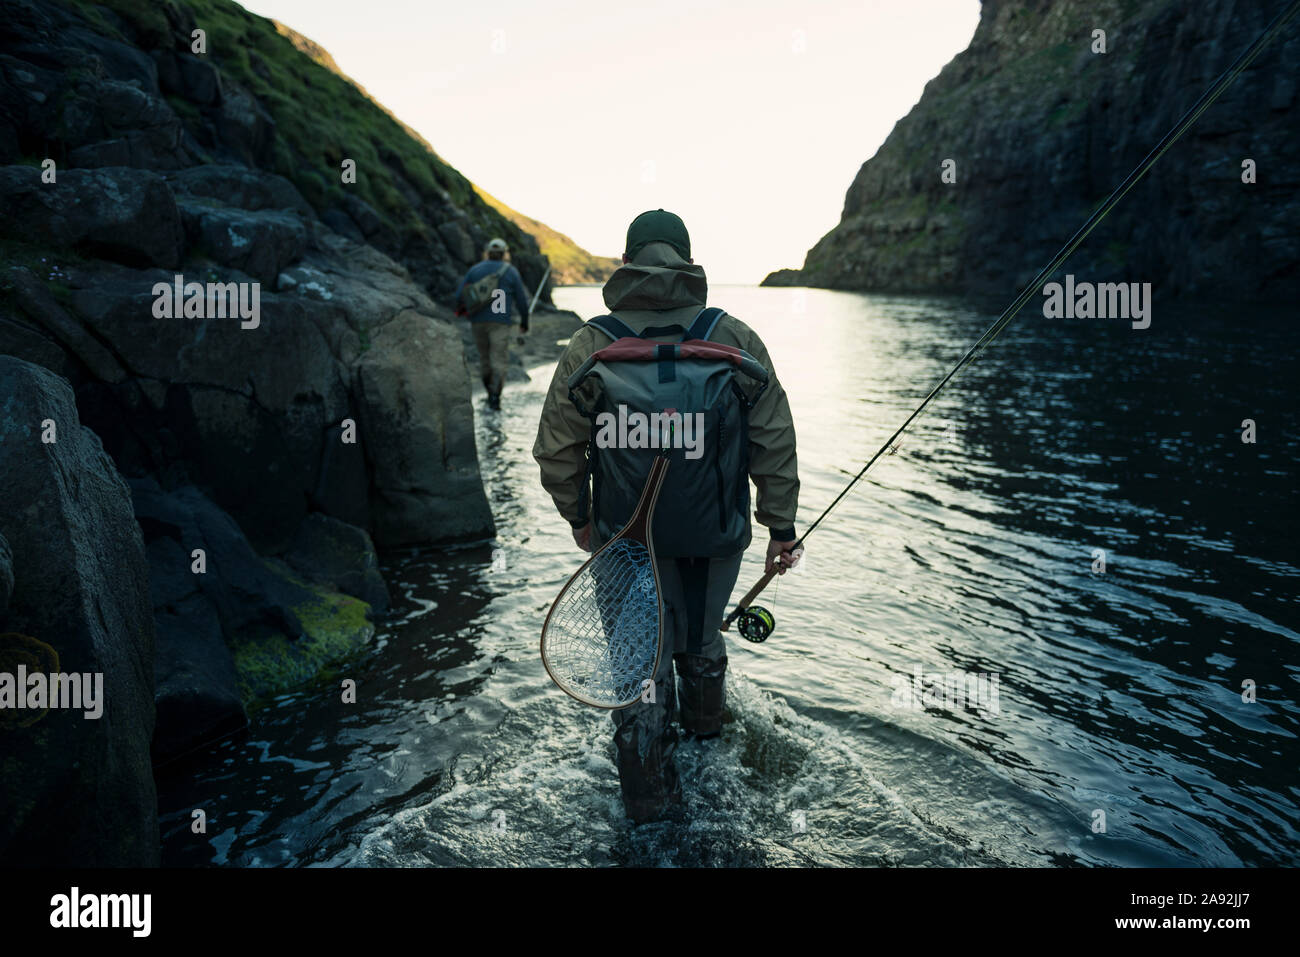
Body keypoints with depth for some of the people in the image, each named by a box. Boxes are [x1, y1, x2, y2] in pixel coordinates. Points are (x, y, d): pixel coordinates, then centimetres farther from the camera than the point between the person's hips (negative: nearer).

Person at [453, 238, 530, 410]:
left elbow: (460, 294, 4)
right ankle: (495, 398, -15)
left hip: (478, 321, 3)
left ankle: (490, 392, 26)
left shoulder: (475, 269, 8)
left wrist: (460, 308, 25)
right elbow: (521, 300, 4)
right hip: (499, 322, -3)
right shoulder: (511, 272, 2)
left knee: (484, 356, 18)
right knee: (499, 360, -3)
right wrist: (524, 321, 18)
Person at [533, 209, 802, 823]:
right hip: (719, 534, 2)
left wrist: (578, 516, 11)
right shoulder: (735, 339, -5)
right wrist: (781, 526, 3)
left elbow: (557, 451, -5)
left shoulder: (590, 347, -9)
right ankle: (704, 721, 53)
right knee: (702, 632, 26)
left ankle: (648, 795, 22)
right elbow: (774, 442, -5)